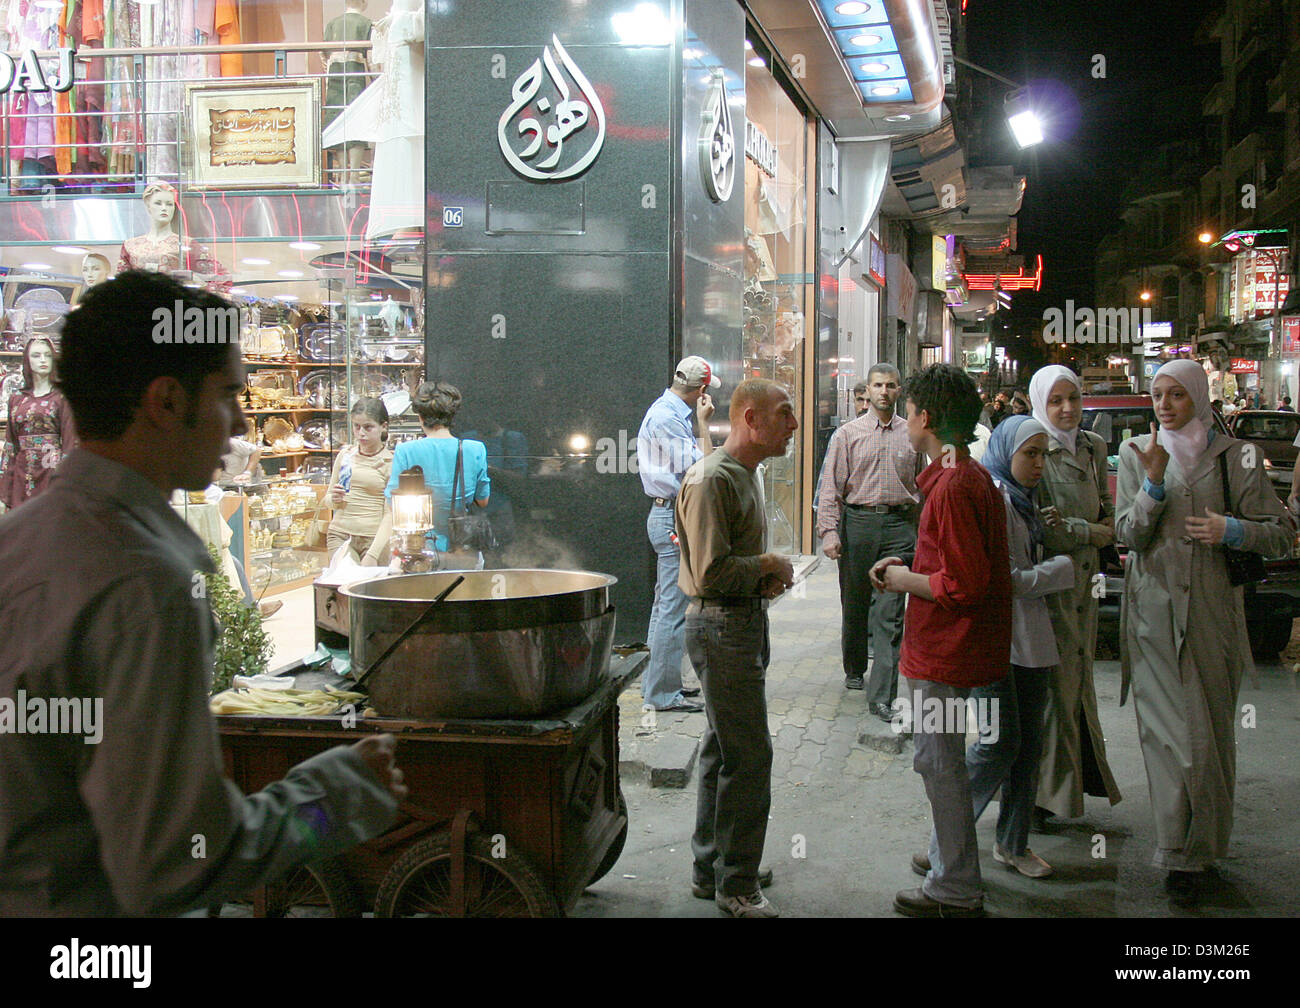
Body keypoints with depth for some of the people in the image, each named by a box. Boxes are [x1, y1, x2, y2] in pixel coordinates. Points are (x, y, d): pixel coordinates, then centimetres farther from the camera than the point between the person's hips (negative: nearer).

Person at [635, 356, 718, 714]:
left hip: (671, 516, 11)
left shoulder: (667, 412, 15)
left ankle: (657, 683, 26)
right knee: (673, 608, -7)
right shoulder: (667, 418, -17)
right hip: (674, 518, -11)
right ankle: (662, 693, -2)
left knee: (665, 604, 17)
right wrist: (704, 423, -11)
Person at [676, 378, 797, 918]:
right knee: (748, 757, -5)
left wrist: (772, 574, 6)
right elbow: (712, 571, -25)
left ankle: (713, 869, 29)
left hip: (743, 619, 10)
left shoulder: (747, 474, 14)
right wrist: (769, 565, -10)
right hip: (722, 626, -10)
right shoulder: (712, 479, -19)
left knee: (723, 751, 17)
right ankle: (736, 886, 7)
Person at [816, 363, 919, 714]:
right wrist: (829, 530, -10)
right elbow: (832, 485, 0)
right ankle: (854, 669, 36)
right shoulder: (848, 434, 5)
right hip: (857, 523, 0)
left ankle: (882, 696, -6)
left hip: (899, 526, 0)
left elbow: (922, 485, 15)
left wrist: (921, 531, 12)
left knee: (890, 613, -6)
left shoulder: (912, 435, 9)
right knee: (855, 605, 12)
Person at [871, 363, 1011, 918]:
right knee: (942, 759, 21)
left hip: (944, 648, -10)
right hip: (949, 645, 10)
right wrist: (909, 565, 12)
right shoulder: (971, 475, 11)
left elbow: (964, 584, -25)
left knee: (939, 762, -1)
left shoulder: (953, 486, -22)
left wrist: (905, 581, -11)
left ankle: (956, 891, 9)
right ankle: (950, 859, 34)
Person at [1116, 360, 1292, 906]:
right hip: (1155, 610, 0)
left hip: (1213, 610, 0)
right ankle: (1182, 854, 6)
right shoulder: (1136, 453, 6)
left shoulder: (1235, 457, 3)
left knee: (1211, 732, 4)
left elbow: (1282, 532, 6)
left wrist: (1233, 530, -12)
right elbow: (1129, 534, 0)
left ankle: (1201, 848, 18)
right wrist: (1154, 482, -15)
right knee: (1175, 732, -4)